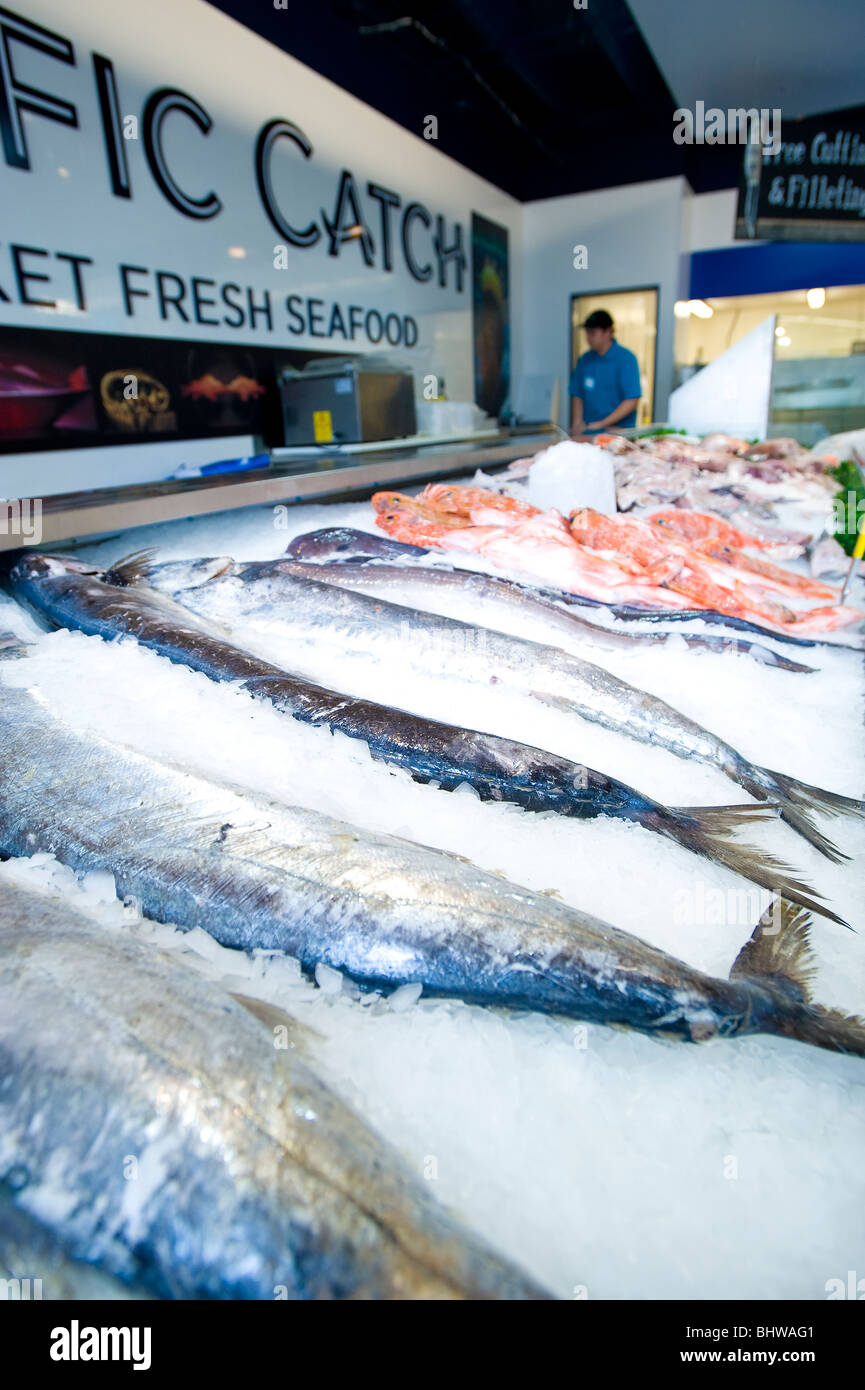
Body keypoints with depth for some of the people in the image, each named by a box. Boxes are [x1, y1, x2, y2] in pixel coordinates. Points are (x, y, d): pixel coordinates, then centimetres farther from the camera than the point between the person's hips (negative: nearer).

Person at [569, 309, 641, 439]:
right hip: (588, 434, 4)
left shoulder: (626, 359, -4)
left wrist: (602, 423, -14)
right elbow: (577, 395, 14)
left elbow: (632, 401, -9)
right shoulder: (585, 359, 12)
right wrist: (577, 422, -4)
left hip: (618, 432, -4)